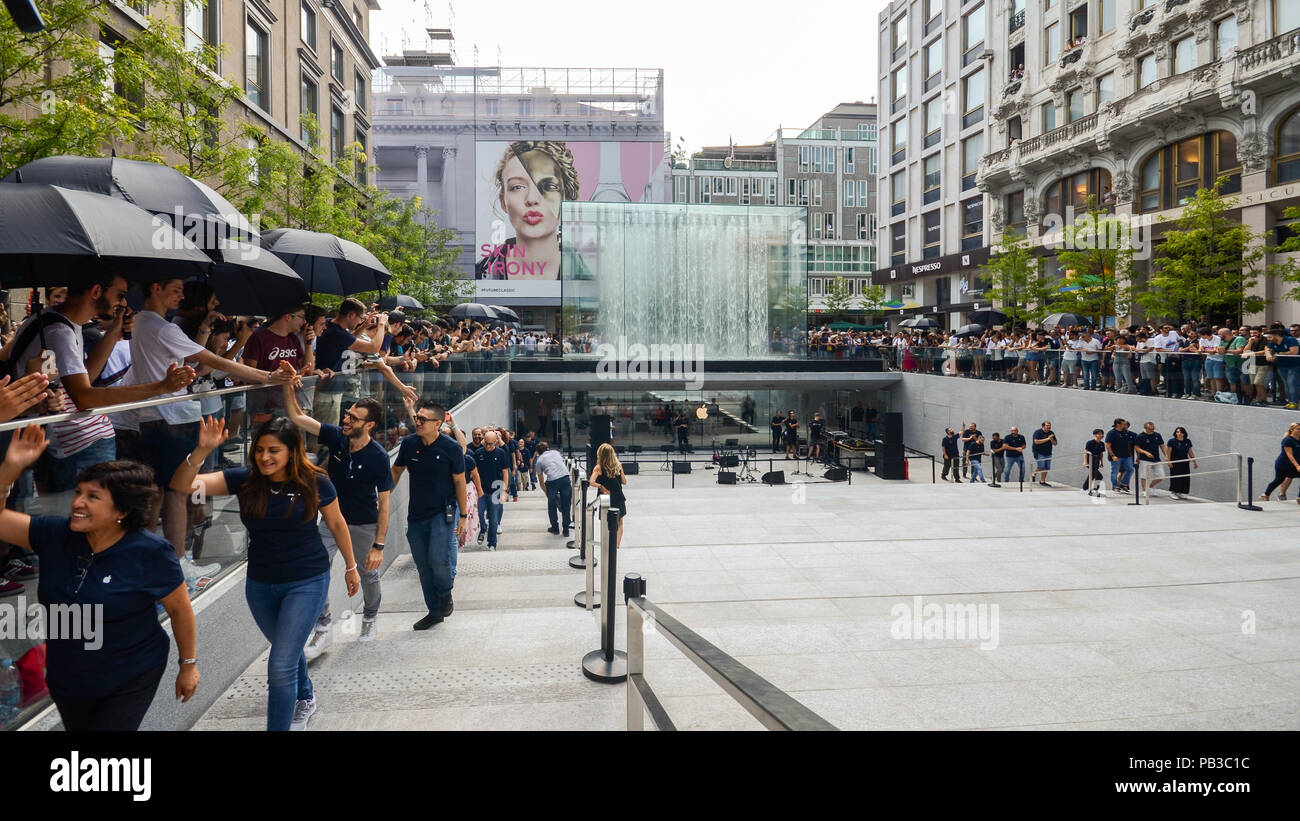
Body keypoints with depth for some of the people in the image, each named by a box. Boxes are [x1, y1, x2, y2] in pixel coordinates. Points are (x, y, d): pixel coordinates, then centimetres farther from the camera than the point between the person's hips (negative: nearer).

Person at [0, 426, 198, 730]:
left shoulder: (150, 553, -21)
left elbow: (180, 609, -11)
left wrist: (189, 664, -3)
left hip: (129, 684, -5)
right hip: (65, 680, 6)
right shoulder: (55, 535, -8)